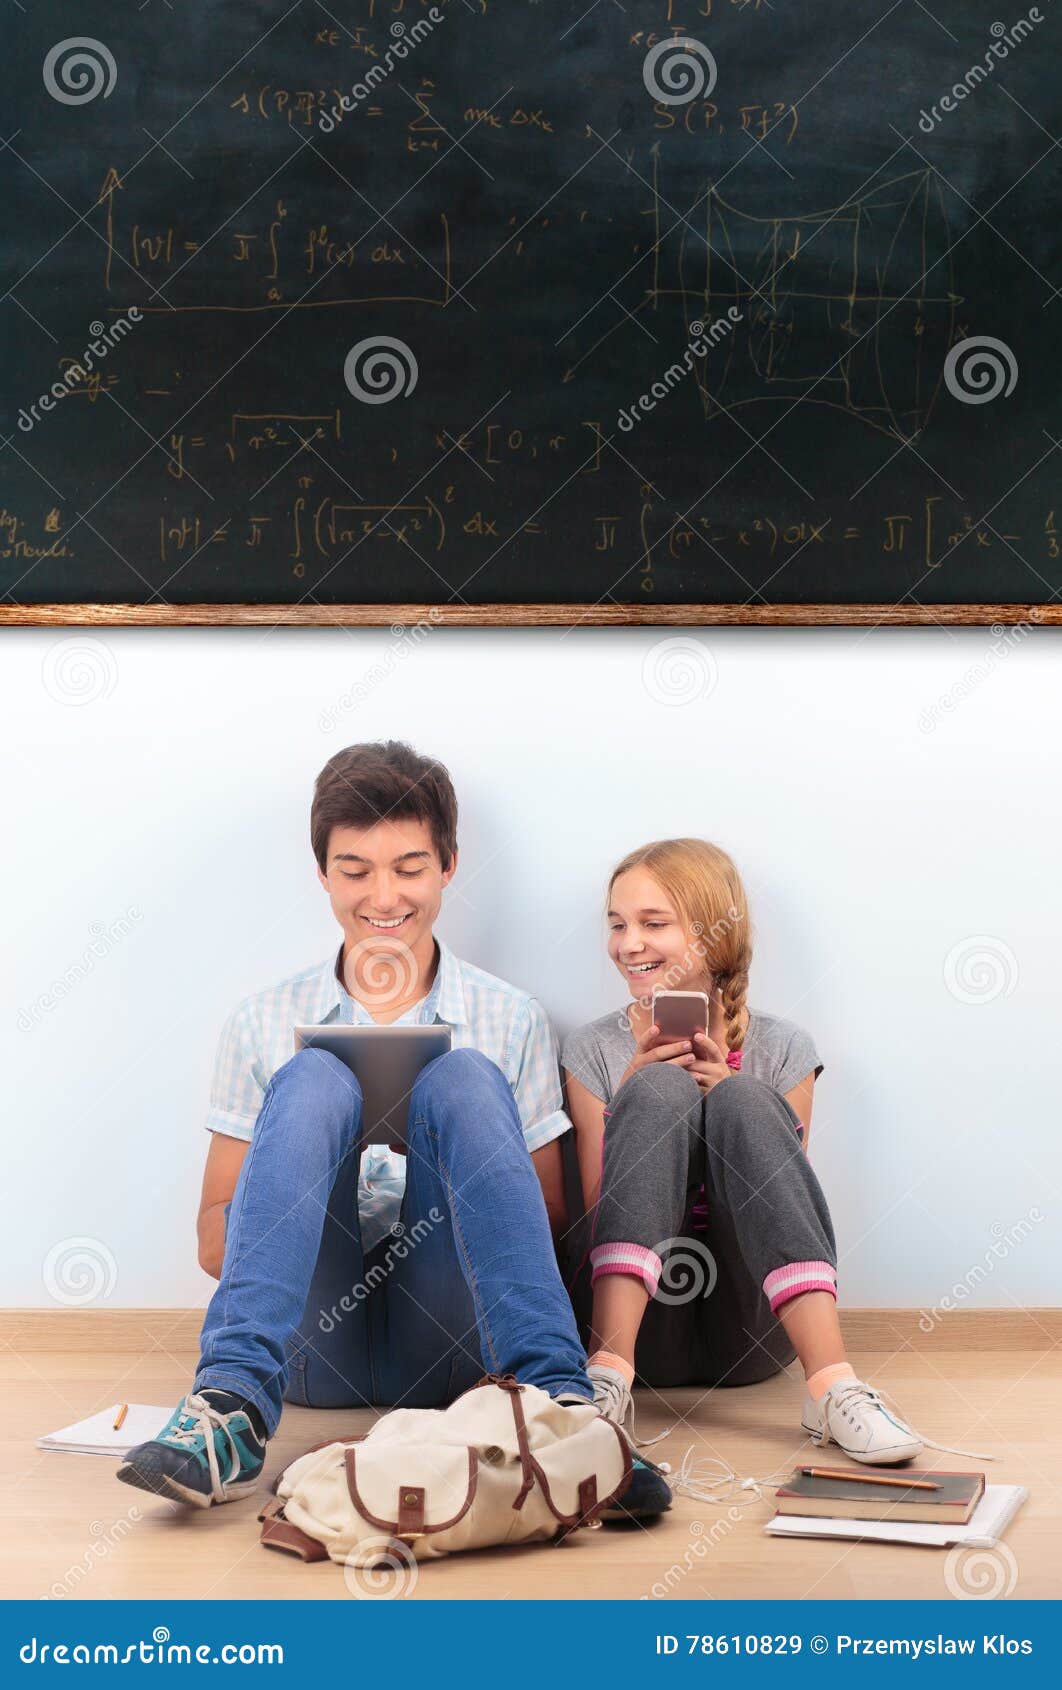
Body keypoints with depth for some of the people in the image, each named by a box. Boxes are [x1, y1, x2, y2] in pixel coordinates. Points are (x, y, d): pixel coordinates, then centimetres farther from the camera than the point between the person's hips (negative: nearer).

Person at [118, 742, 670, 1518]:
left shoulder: (511, 1020, 12)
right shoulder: (267, 1023, 13)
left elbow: (548, 1225, 12)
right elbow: (216, 1241, 11)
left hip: (449, 1338, 0)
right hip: (313, 1339, 0)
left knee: (462, 1076, -23)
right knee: (314, 1077, -22)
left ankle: (556, 1397, -37)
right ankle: (234, 1402, -37)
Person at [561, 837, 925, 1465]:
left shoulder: (783, 1048, 8)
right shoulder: (594, 1050, 9)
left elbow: (780, 1192, 3)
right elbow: (595, 1207, 4)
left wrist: (726, 1097, -11)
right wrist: (634, 1094, -9)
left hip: (747, 1327, 0)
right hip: (643, 1327, 0)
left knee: (745, 1101, -23)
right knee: (661, 1091, -21)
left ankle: (832, 1384, -35)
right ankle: (610, 1371, -36)